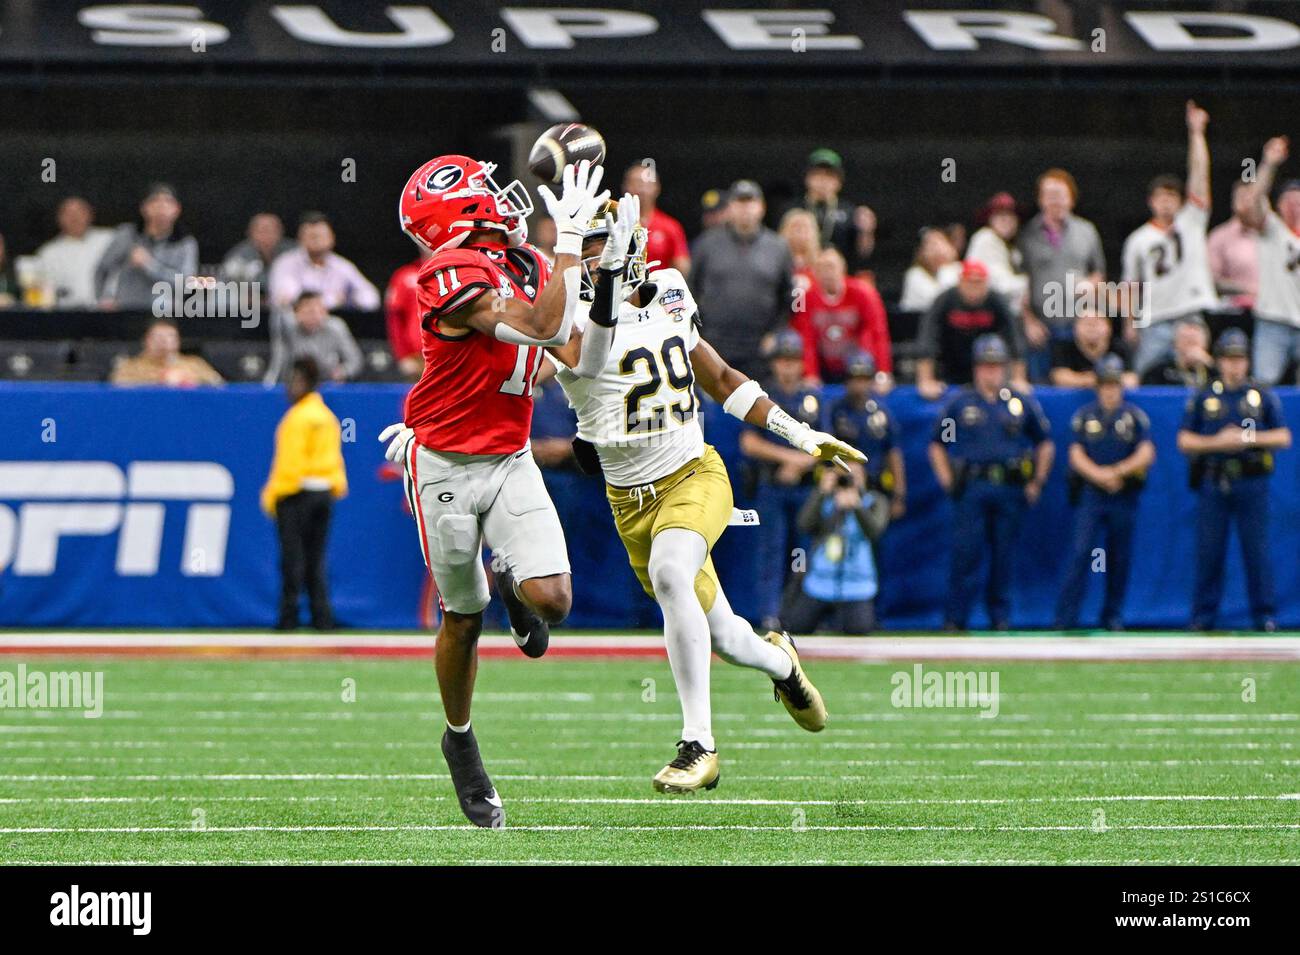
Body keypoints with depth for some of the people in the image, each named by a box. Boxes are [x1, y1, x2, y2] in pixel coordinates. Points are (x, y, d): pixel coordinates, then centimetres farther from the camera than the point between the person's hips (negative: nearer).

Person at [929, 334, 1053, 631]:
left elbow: (1045, 443, 19)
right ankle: (954, 618, -6)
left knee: (1004, 556, 3)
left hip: (1010, 489, 2)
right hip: (973, 489, -1)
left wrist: (1037, 482, 12)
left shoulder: (1022, 403, 11)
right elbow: (937, 445, 14)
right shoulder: (959, 403, 8)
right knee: (966, 553, -8)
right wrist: (947, 481, 4)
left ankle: (1000, 615, 13)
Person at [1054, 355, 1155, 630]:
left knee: (1120, 558, 3)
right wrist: (1099, 475, -15)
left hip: (1125, 496, 1)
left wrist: (1118, 471, -14)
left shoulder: (1135, 416, 6)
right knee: (1080, 553, -10)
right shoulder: (1084, 416, 7)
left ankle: (1113, 615, 14)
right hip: (1090, 494, -1)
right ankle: (1066, 616, -12)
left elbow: (1146, 453, -2)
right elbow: (1076, 455, 0)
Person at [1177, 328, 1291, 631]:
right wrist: (1217, 442, -10)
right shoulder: (1203, 397, 8)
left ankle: (1263, 614, 4)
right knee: (1208, 550, 1)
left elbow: (1284, 438, 7)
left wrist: (1249, 438, -9)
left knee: (1256, 549, -2)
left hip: (1252, 484, 0)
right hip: (1213, 483, 0)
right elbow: (1184, 441, 6)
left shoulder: (1263, 396, 8)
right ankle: (1204, 614, 8)